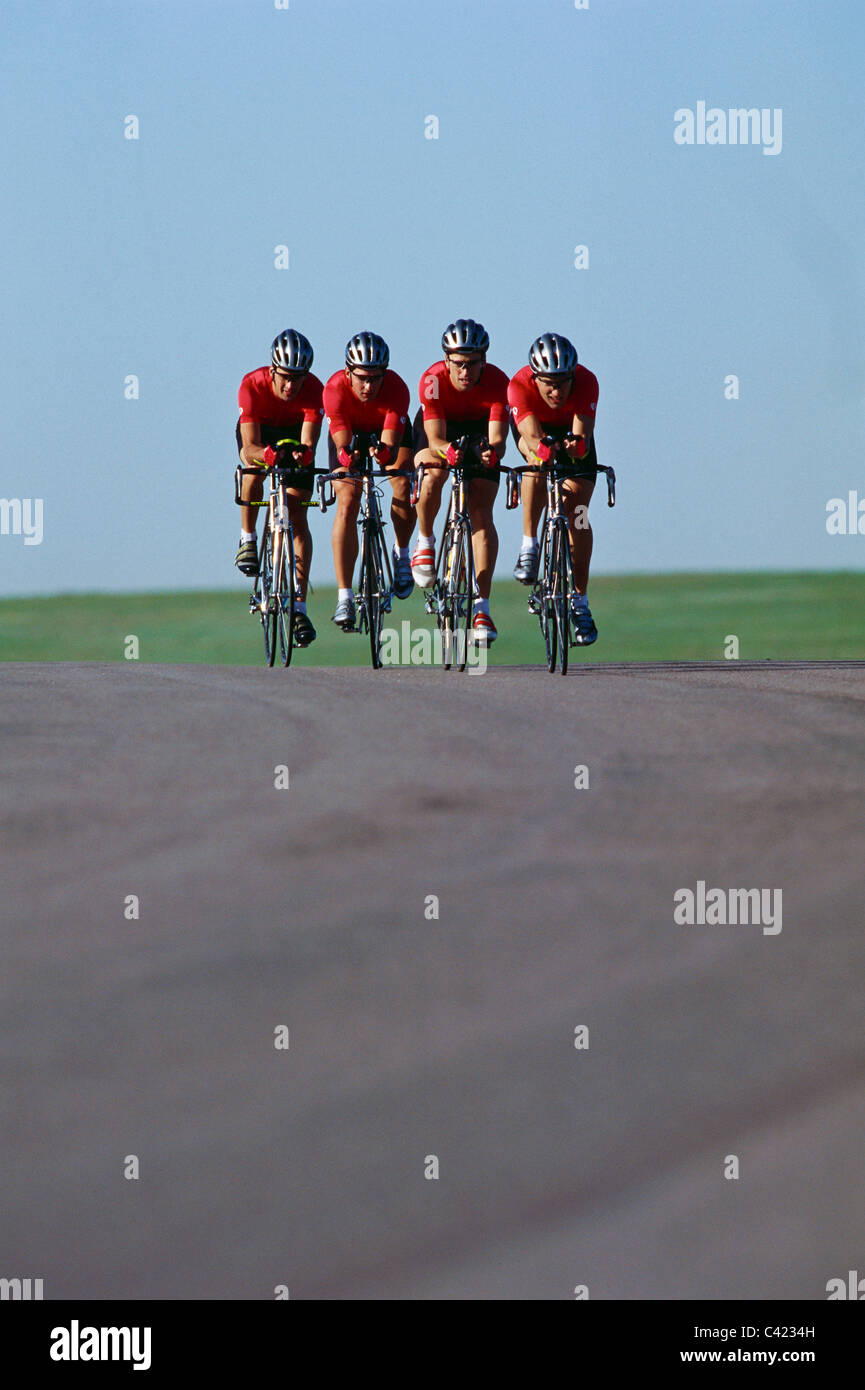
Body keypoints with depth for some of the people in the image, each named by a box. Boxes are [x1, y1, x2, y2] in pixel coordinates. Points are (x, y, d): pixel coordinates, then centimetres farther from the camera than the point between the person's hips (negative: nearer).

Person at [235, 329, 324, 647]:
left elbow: (309, 442, -36)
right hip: (259, 433, 0)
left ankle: (299, 608, -9)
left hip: (295, 433, 0)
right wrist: (266, 453, -60)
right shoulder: (253, 385, -34)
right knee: (254, 470, -36)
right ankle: (248, 540, -11)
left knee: (298, 517, -9)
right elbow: (250, 445, -37)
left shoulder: (313, 390, -31)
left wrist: (304, 452, -60)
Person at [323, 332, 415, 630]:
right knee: (346, 505, -17)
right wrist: (346, 455, -60)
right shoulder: (335, 388, -35)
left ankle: (401, 555, 4)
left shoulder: (396, 388, -36)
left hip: (388, 431, 0)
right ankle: (344, 597, -16)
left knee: (403, 484, -25)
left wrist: (384, 453, -64)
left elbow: (391, 445, -42)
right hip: (351, 432, 0)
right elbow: (342, 444, -38)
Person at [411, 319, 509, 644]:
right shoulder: (433, 380, -32)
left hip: (479, 431, 1)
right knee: (432, 475, -34)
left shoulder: (497, 383, -31)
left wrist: (492, 452, -58)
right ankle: (425, 541, -6)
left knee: (481, 513, -12)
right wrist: (446, 451, -58)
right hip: (439, 428, -1)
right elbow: (435, 439, -36)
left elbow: (498, 440, -35)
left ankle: (482, 606, -10)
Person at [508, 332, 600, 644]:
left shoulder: (586, 382, -35)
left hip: (570, 431, 1)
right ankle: (528, 546, -22)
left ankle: (579, 602, 1)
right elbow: (532, 437, -46)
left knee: (577, 515, -11)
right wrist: (542, 447, -68)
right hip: (534, 426, -1)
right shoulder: (520, 385, -37)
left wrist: (578, 445, -64)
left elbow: (583, 436, -41)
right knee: (539, 459, -37)